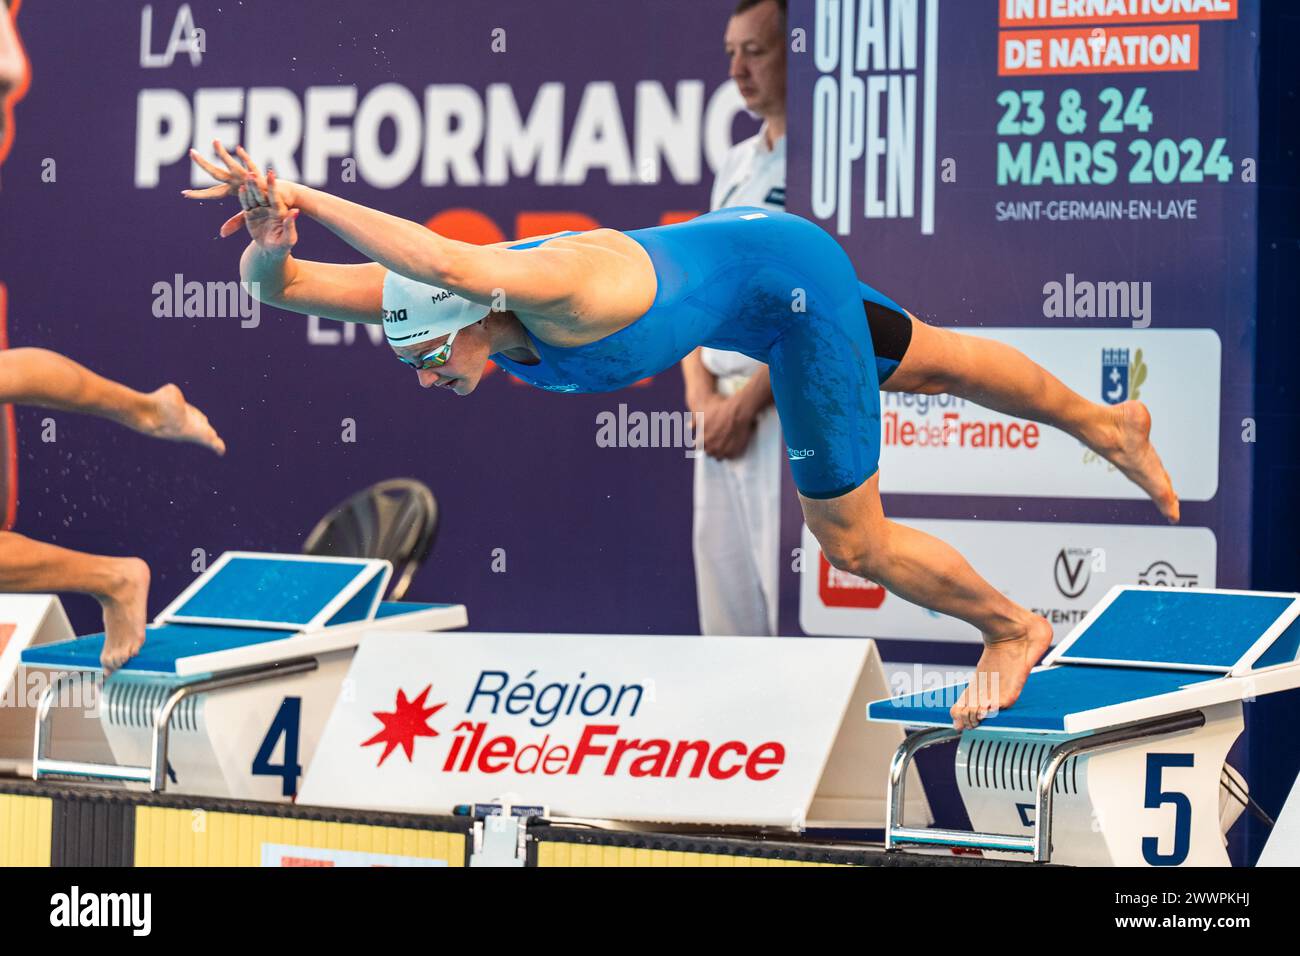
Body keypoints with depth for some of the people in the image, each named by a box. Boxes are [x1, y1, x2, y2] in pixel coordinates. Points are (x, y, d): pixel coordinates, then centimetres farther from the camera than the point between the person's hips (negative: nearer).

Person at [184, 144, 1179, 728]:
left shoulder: (566, 285, -43)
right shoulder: (435, 291, -20)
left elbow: (446, 257, -65)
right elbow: (277, 284, -24)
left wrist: (307, 197, -64)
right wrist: (271, 242, -47)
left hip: (790, 274, -8)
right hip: (729, 244, 8)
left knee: (854, 540, 3)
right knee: (934, 367, 29)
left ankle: (1011, 626, 28)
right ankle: (1107, 423, 52)